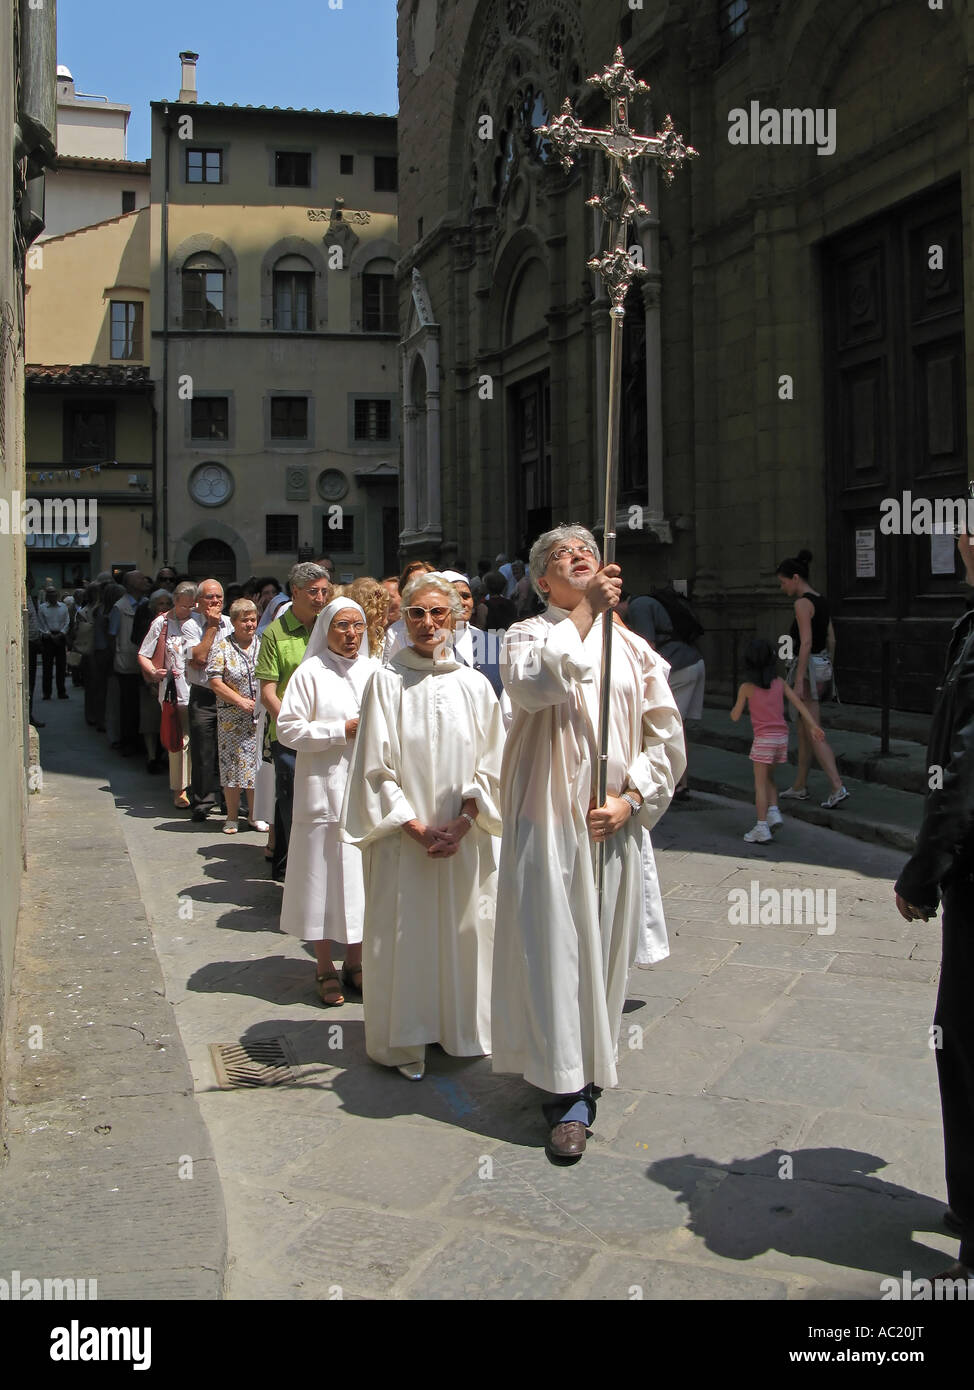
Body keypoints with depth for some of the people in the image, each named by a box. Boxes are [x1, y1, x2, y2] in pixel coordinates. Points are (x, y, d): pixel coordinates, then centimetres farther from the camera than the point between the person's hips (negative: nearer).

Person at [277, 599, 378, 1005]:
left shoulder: (375, 670, 11)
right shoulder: (310, 673, -2)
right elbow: (287, 729, -7)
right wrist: (341, 731, -11)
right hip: (325, 789, -4)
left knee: (362, 874, 7)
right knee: (325, 875, -1)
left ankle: (354, 962, 20)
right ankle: (325, 968, 11)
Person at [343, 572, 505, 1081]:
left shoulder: (474, 685, 4)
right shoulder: (386, 681, -3)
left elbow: (492, 765, 4)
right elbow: (376, 767, -5)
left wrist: (463, 822, -9)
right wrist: (416, 827, -11)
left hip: (463, 838, 2)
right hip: (402, 837, -2)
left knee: (463, 930, 8)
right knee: (403, 934, 3)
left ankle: (460, 1029, 27)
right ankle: (404, 1041, 18)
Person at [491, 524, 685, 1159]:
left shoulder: (633, 647, 10)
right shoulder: (528, 635, 3)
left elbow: (666, 735, 8)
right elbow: (532, 685, -21)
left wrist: (631, 799, -5)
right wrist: (586, 611, -20)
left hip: (613, 823, 3)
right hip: (547, 818, -2)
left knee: (605, 948, 7)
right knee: (555, 947, -3)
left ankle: (590, 1072, 21)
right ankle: (569, 1092, 5)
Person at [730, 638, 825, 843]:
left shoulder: (747, 688, -6)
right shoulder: (779, 682, 5)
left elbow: (735, 717, -2)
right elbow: (798, 703, -1)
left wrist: (737, 704, 18)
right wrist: (813, 726, -2)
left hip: (764, 739, -5)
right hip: (782, 736, 5)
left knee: (760, 782, 0)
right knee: (768, 776, 23)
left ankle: (762, 829, -1)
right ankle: (773, 812, 9)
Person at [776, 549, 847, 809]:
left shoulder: (802, 603, -16)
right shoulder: (821, 599, 11)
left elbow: (806, 643, -22)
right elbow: (831, 639, 16)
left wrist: (799, 682, -23)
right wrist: (827, 671, 23)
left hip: (809, 668, -9)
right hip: (822, 666, 9)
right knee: (803, 730, 16)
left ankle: (837, 787, -11)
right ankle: (799, 787, 23)